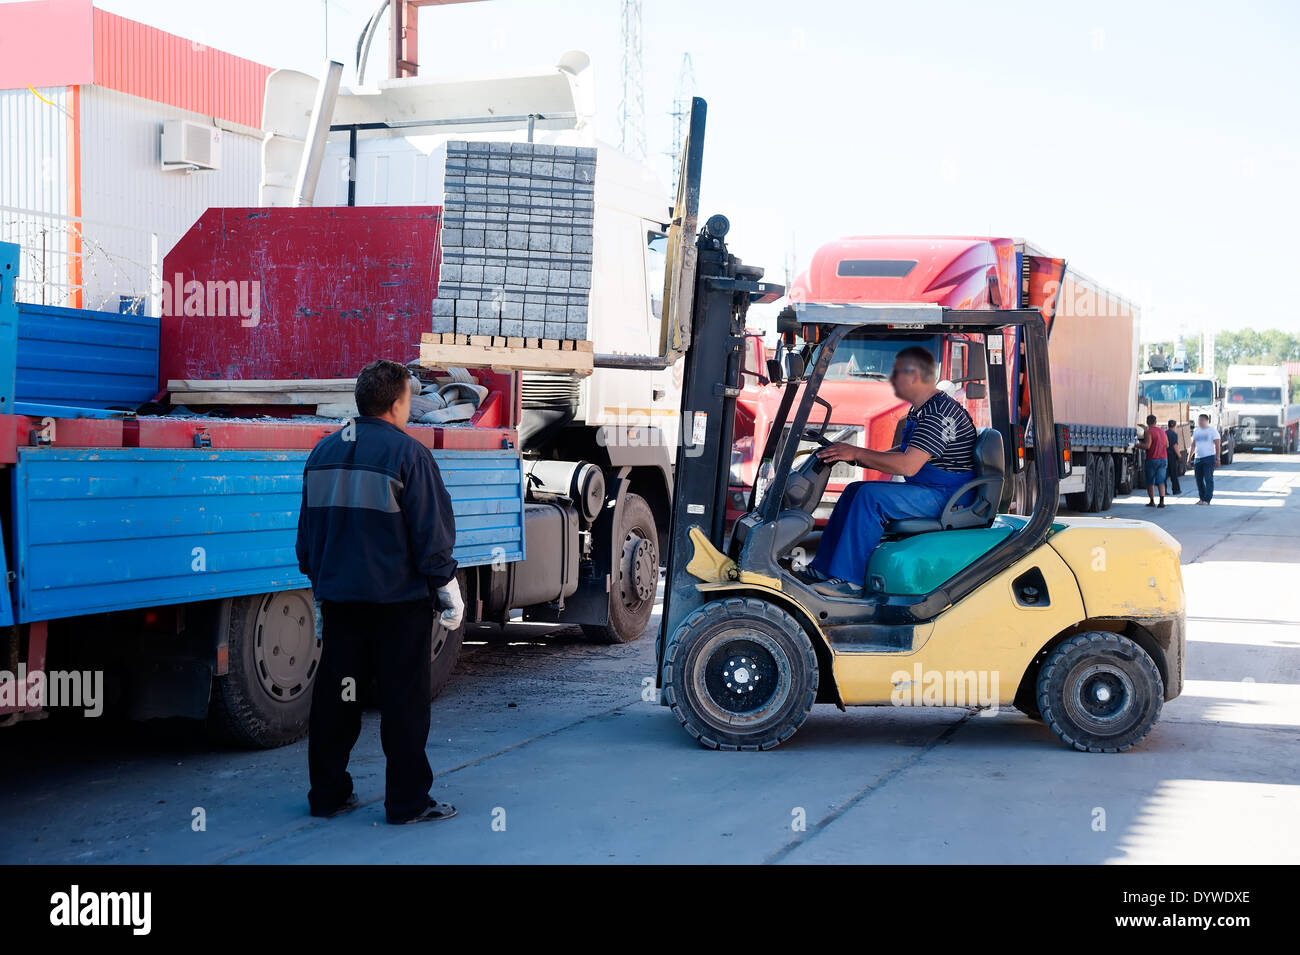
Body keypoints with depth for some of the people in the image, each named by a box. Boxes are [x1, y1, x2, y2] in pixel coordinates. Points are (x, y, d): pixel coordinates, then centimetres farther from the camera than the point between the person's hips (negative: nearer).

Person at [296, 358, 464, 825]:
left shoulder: (323, 451, 9)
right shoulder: (407, 453, -12)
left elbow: (308, 525, 16)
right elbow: (431, 529, -11)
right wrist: (448, 588, -3)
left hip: (338, 594, 6)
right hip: (398, 597, -6)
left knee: (334, 694, 12)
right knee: (403, 698, 1)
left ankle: (327, 792, 19)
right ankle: (408, 800, 5)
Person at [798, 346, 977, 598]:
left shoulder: (940, 412, -21)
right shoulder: (919, 411, 14)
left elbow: (907, 465, -28)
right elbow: (900, 453, 21)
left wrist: (857, 453, -20)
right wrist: (853, 456, 9)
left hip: (946, 497, -11)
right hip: (927, 491, 11)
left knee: (871, 495, -24)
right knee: (854, 490, 9)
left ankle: (849, 579, -21)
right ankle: (823, 569, 8)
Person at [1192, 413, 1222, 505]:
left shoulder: (1212, 430, -3)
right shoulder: (1196, 431, 14)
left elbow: (1217, 445, -6)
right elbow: (1193, 445, 19)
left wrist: (1217, 459, -12)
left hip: (1209, 457, -6)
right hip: (1198, 458, 6)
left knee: (1208, 479, -8)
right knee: (1199, 479, 7)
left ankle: (1207, 499, -7)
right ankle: (1202, 498, 16)